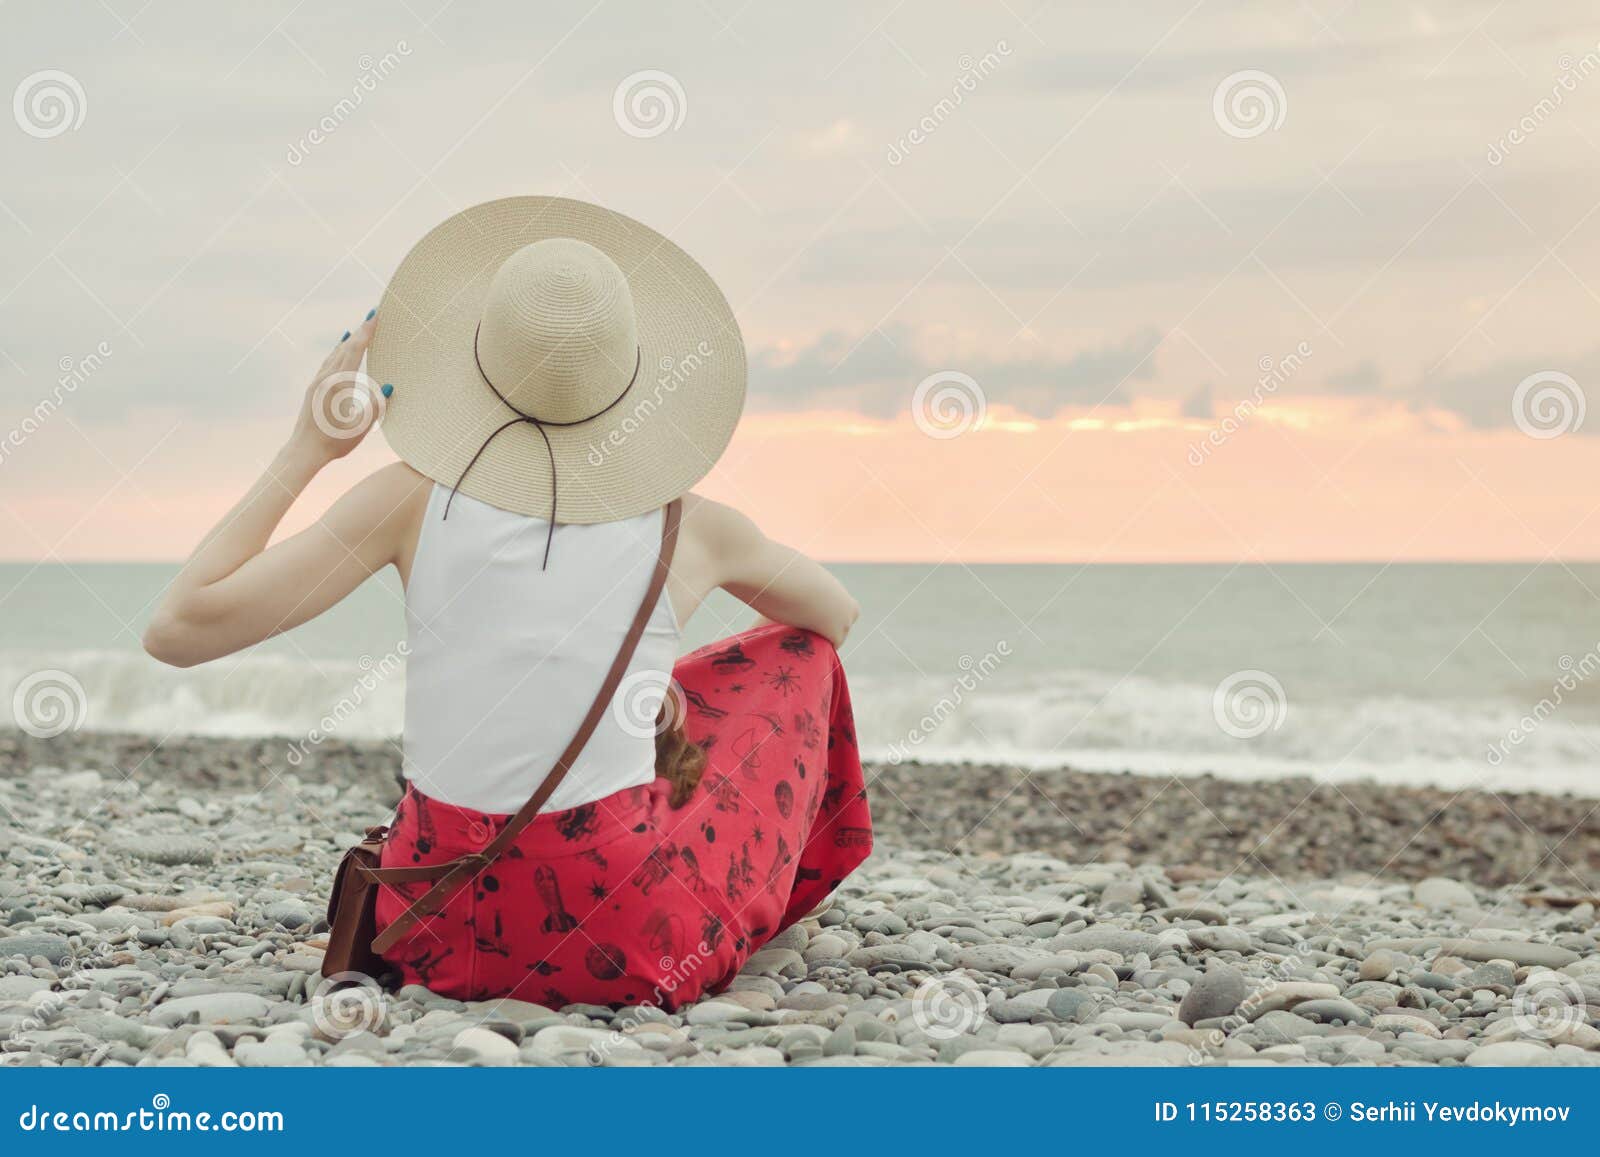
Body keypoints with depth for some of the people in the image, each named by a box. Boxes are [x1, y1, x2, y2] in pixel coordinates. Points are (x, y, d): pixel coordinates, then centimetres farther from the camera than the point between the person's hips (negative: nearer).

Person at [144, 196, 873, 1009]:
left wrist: (305, 451, 0)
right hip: (634, 949, -2)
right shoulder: (692, 529, -3)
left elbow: (178, 631, -7)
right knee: (799, 651, 25)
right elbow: (837, 616, 20)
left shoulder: (414, 497, -7)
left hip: (437, 940, 2)